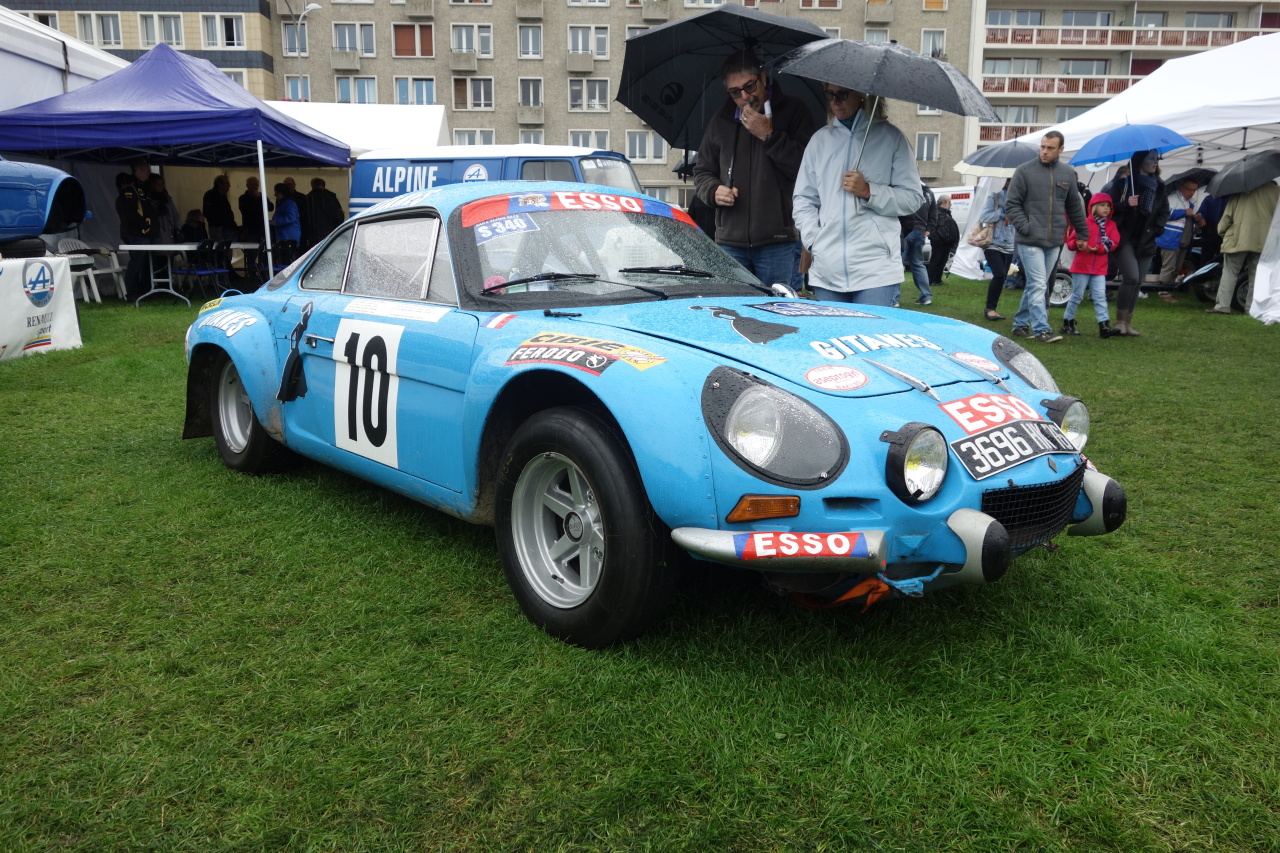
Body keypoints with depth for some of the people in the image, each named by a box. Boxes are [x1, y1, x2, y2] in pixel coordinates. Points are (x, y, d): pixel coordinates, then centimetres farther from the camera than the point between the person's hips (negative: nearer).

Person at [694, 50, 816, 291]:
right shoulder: (720, 122, 14)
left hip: (779, 244, -3)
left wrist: (769, 136, -11)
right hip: (730, 242, 4)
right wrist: (714, 191, 0)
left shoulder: (794, 113, 3)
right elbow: (702, 171, 22)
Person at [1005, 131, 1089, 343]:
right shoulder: (1024, 171, -2)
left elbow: (1075, 207, 19)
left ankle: (1020, 324, 21)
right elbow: (1011, 204, -2)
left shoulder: (1068, 173, 11)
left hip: (1054, 242, 5)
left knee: (1036, 285, 10)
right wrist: (1024, 227, -12)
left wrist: (1083, 233, 19)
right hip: (1030, 241, -5)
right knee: (1037, 285, -10)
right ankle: (1041, 329, -9)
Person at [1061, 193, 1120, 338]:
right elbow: (1070, 241, -3)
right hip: (1081, 266, -3)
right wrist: (1077, 244, -26)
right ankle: (1067, 323, 16)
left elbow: (1113, 243, -4)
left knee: (1100, 296, 0)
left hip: (1100, 269, 3)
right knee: (1077, 296, 4)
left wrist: (1096, 248, -18)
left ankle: (1104, 326, -4)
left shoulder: (1111, 225, 7)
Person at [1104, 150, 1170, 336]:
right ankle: (1120, 321, -10)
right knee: (1131, 277, -19)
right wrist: (1126, 205, -22)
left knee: (1137, 283, 4)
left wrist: (1156, 229, 4)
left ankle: (1128, 323, 10)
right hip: (1124, 239, -5)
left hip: (1146, 242, 6)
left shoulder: (1159, 187, 12)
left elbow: (1164, 212, 20)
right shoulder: (1123, 183, -4)